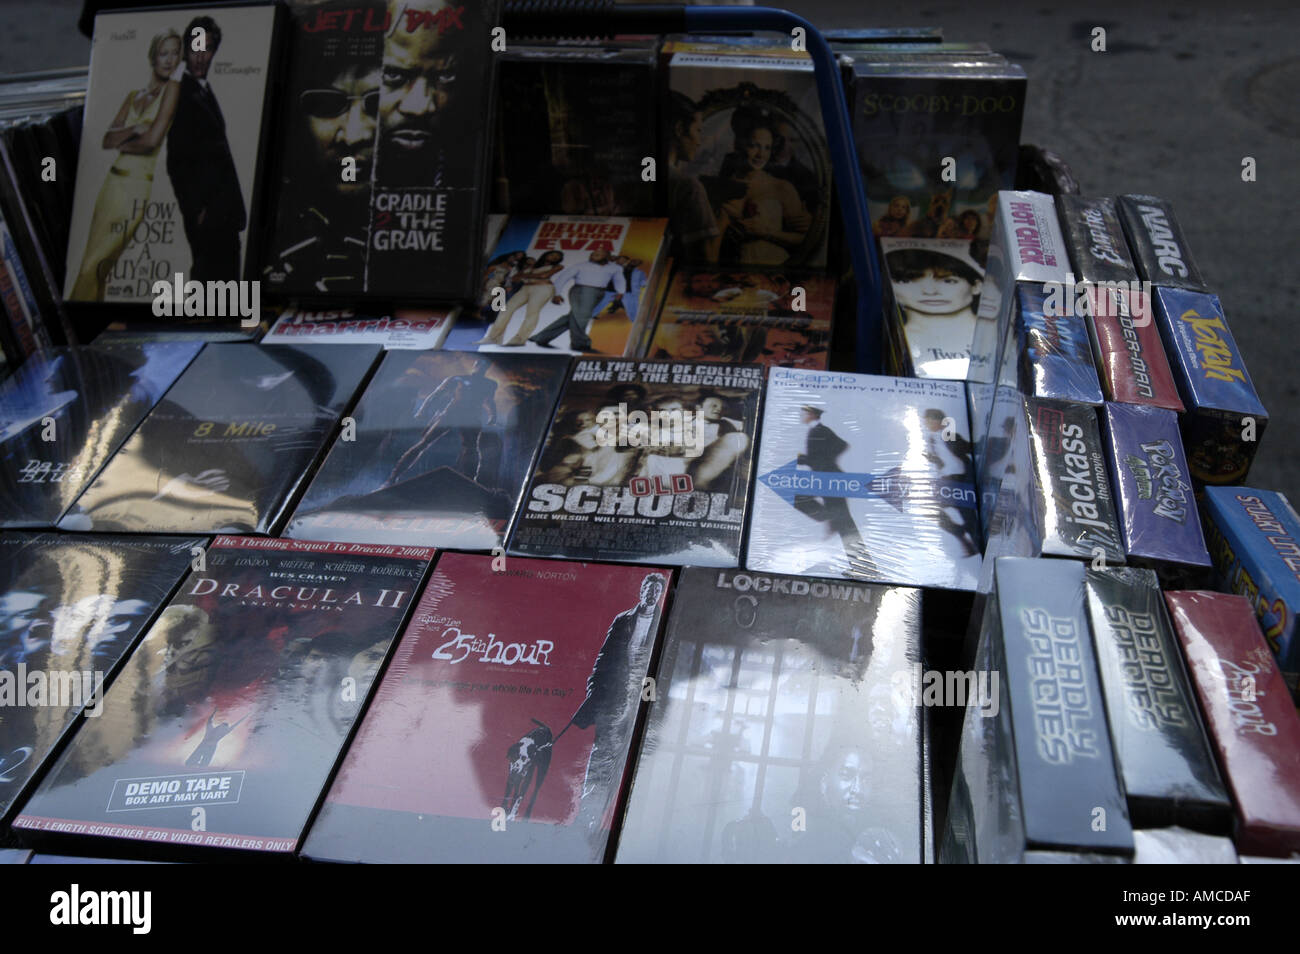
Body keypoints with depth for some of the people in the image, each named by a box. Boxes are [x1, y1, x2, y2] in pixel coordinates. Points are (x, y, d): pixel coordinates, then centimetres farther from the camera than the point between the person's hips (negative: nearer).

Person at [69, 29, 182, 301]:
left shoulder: (172, 89, -3)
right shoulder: (134, 95, 16)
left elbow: (152, 140, -13)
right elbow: (106, 140, 8)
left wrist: (122, 143, 3)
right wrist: (134, 130, -10)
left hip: (140, 185, -6)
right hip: (114, 180, 6)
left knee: (100, 260, -4)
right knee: (92, 255, 7)